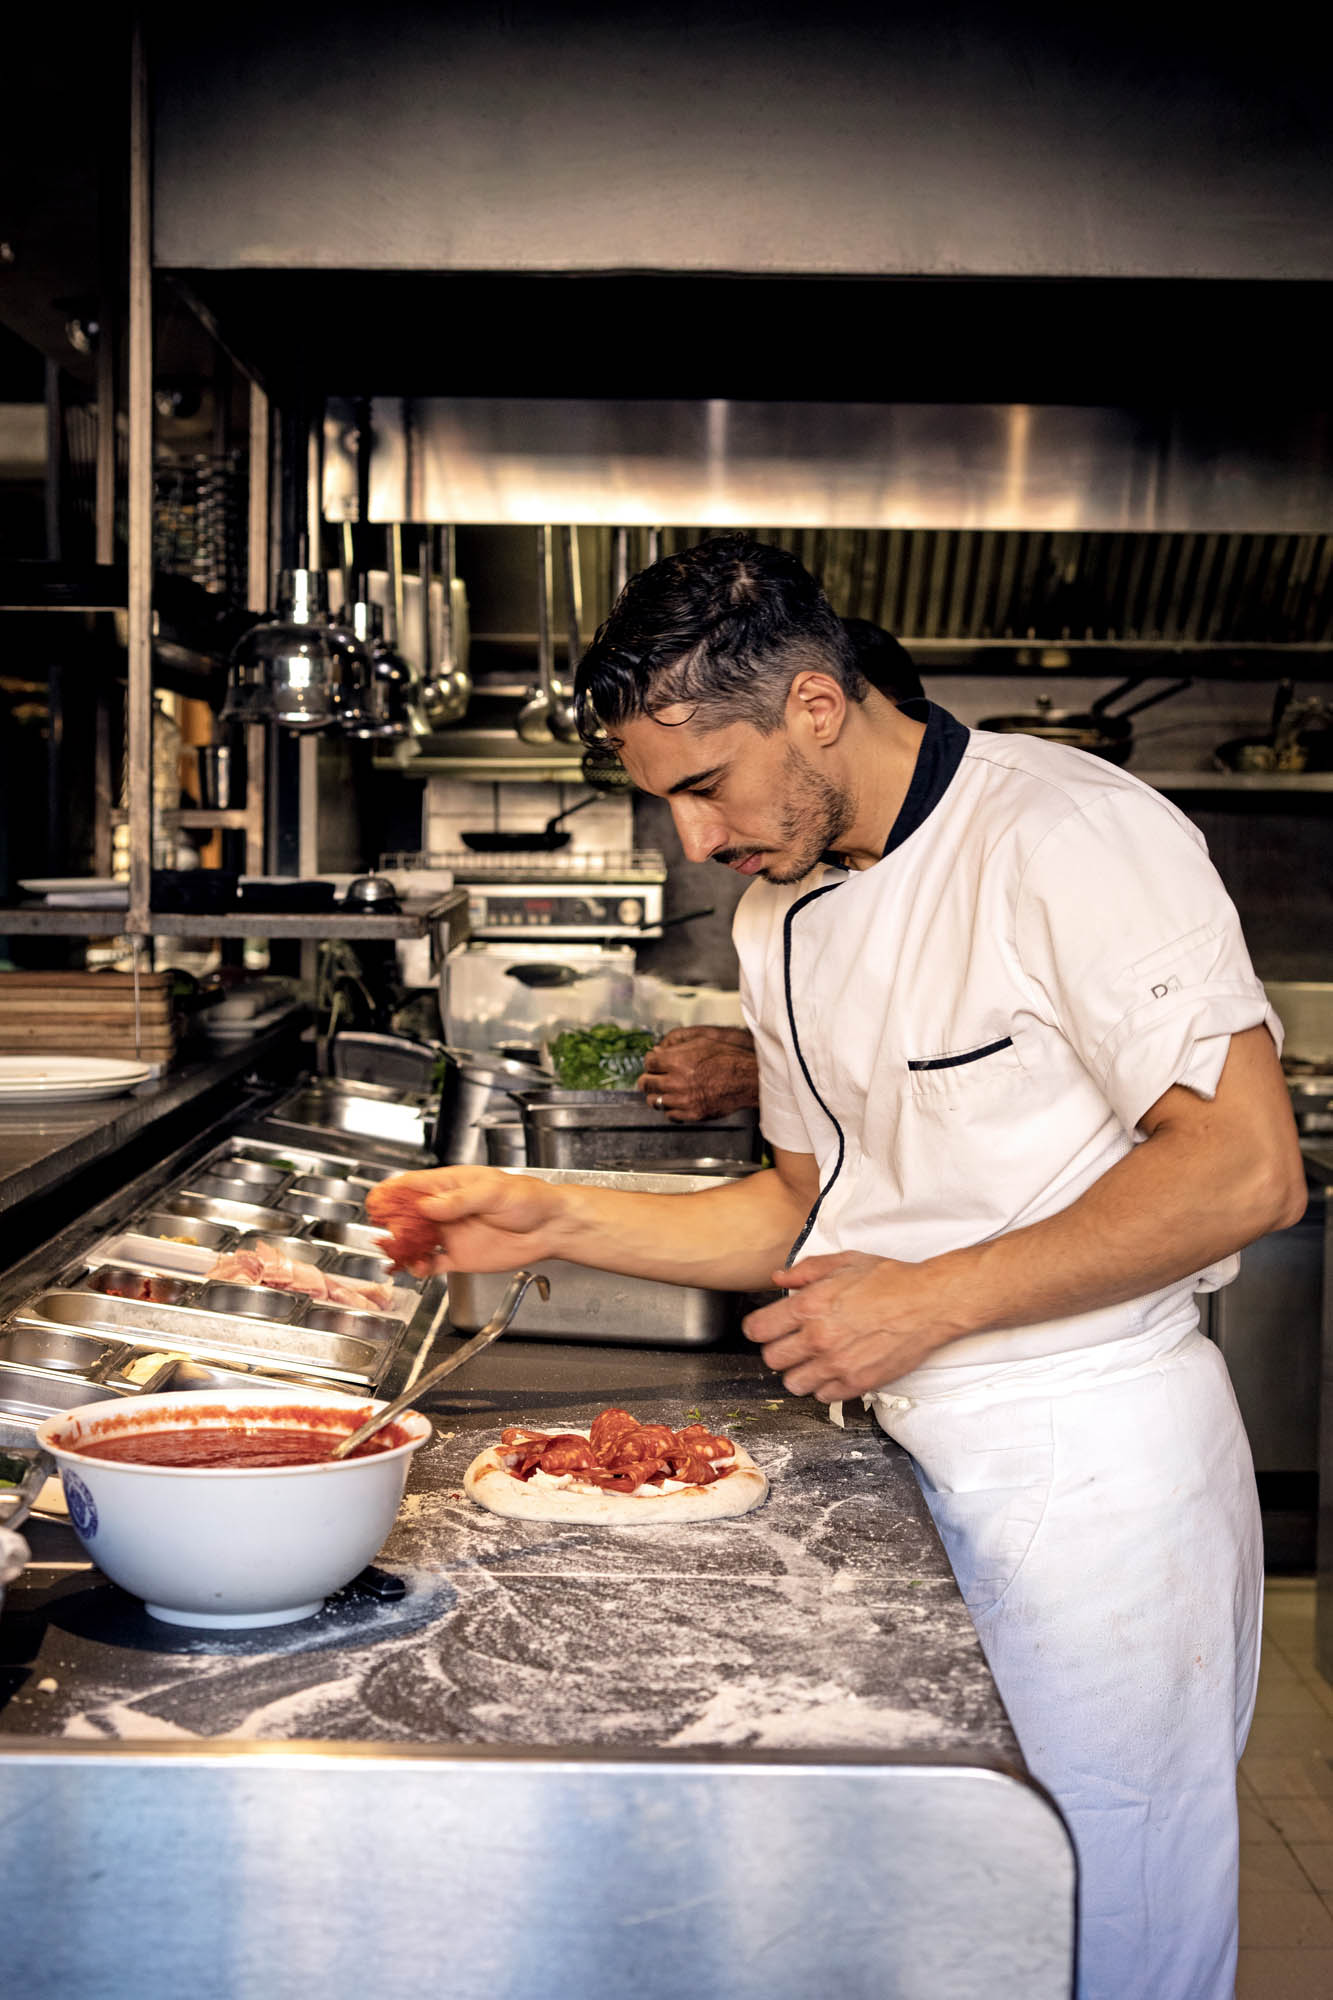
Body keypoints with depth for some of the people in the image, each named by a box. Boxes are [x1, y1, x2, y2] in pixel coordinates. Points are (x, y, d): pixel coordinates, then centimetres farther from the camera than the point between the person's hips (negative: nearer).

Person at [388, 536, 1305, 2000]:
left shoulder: (1069, 835, -16)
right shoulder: (781, 917, 9)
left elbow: (1245, 1169, -20)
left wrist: (926, 1303, -19)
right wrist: (559, 1221, 5)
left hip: (1094, 1454, -7)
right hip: (912, 1450, 7)